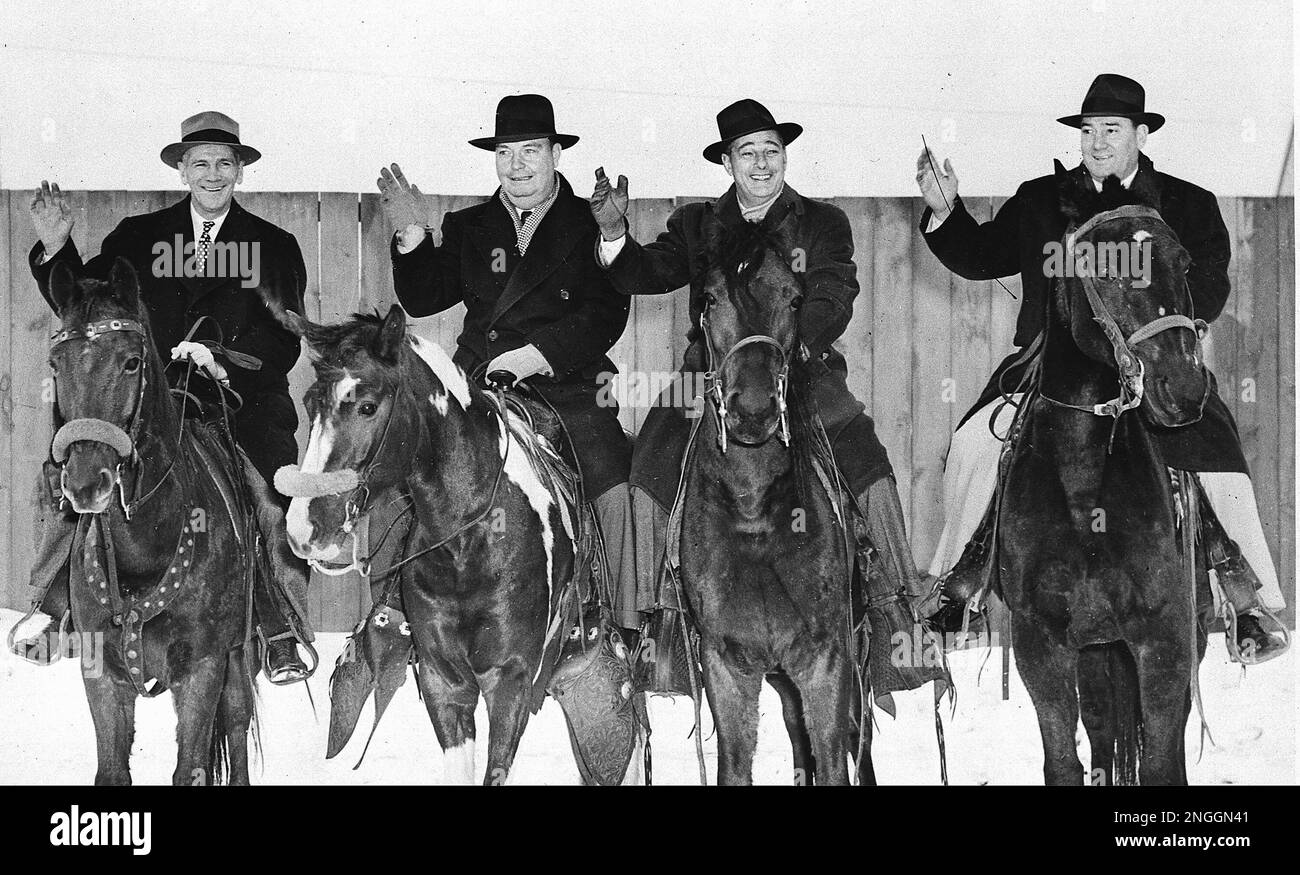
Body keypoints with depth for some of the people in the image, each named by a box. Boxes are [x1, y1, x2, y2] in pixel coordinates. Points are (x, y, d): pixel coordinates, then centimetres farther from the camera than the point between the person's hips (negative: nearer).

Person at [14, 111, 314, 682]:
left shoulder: (275, 245, 10)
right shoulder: (138, 238, 13)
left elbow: (284, 340, 0)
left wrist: (225, 364, -18)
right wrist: (56, 250, -7)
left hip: (243, 397, -1)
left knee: (274, 494, -23)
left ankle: (281, 633, -9)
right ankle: (53, 603, 4)